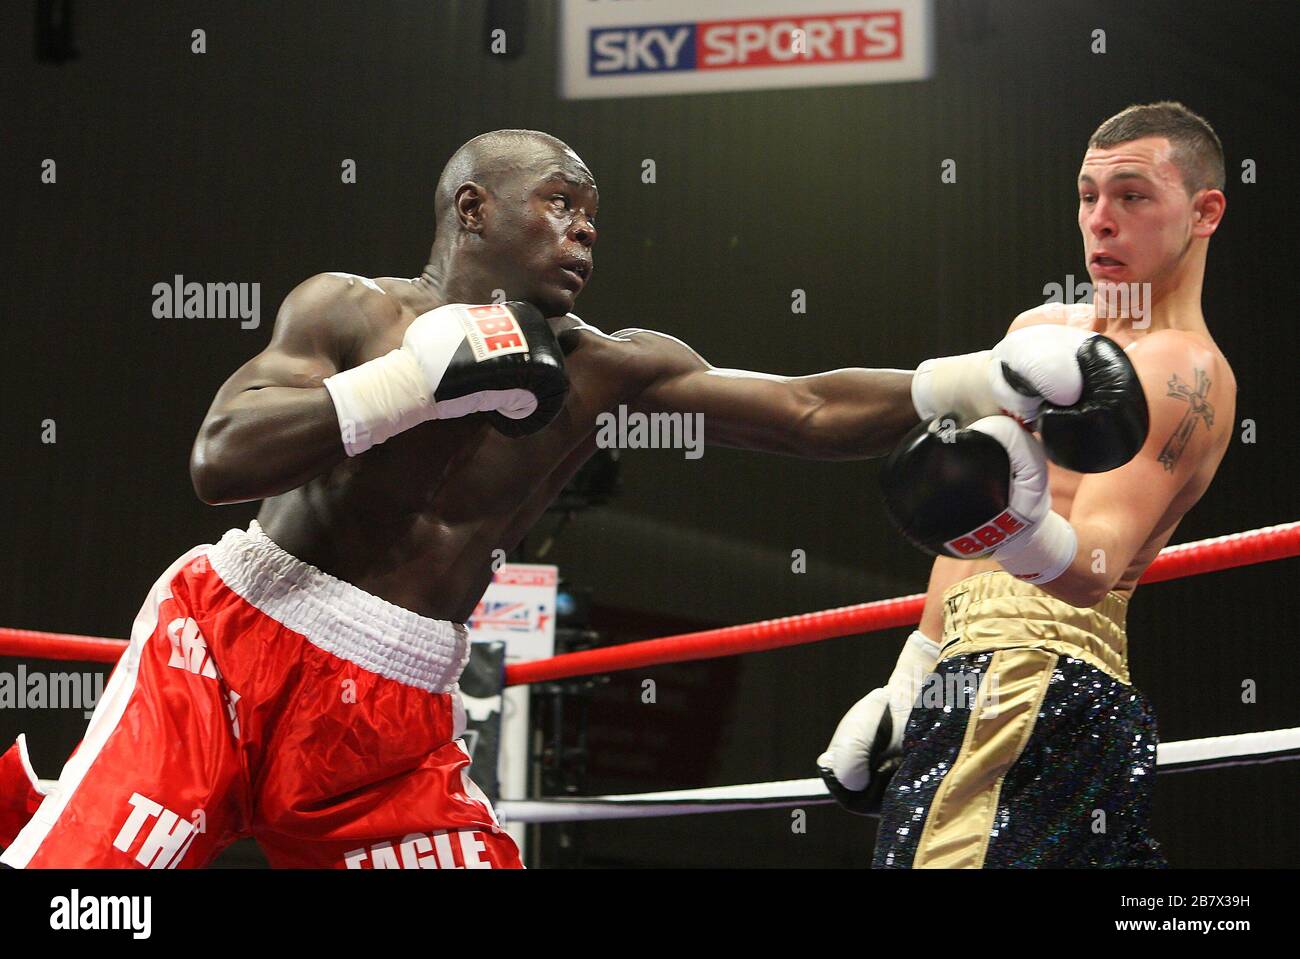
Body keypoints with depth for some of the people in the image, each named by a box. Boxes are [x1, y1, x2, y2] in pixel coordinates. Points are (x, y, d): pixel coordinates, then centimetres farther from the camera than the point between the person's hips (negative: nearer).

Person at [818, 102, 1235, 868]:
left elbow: (1100, 567, -23)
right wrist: (910, 677, 25)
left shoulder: (1185, 371, -8)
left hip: (1035, 686, -9)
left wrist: (1030, 534, -44)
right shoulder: (1041, 328, 19)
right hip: (970, 678, 9)